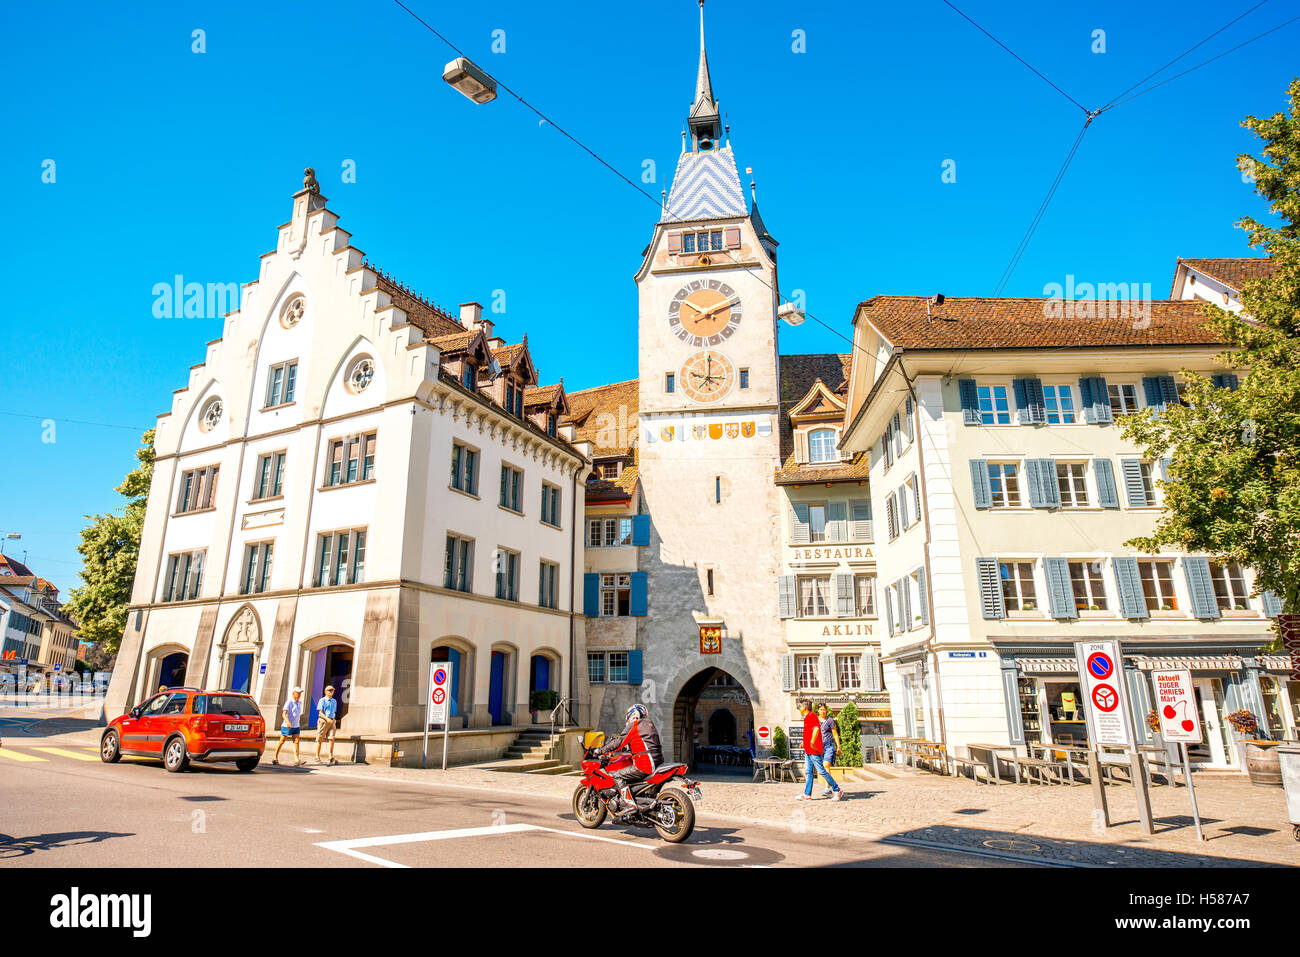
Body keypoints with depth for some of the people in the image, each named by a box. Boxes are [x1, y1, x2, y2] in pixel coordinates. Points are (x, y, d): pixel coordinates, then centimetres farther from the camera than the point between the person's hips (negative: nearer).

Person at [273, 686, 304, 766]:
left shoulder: (300, 702, 8)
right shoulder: (289, 702, -14)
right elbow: (284, 714, -24)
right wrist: (287, 722, -39)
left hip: (296, 726, 5)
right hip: (287, 726, -5)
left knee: (296, 742, -6)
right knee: (282, 741, 6)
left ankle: (297, 760, -14)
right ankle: (275, 758, 22)